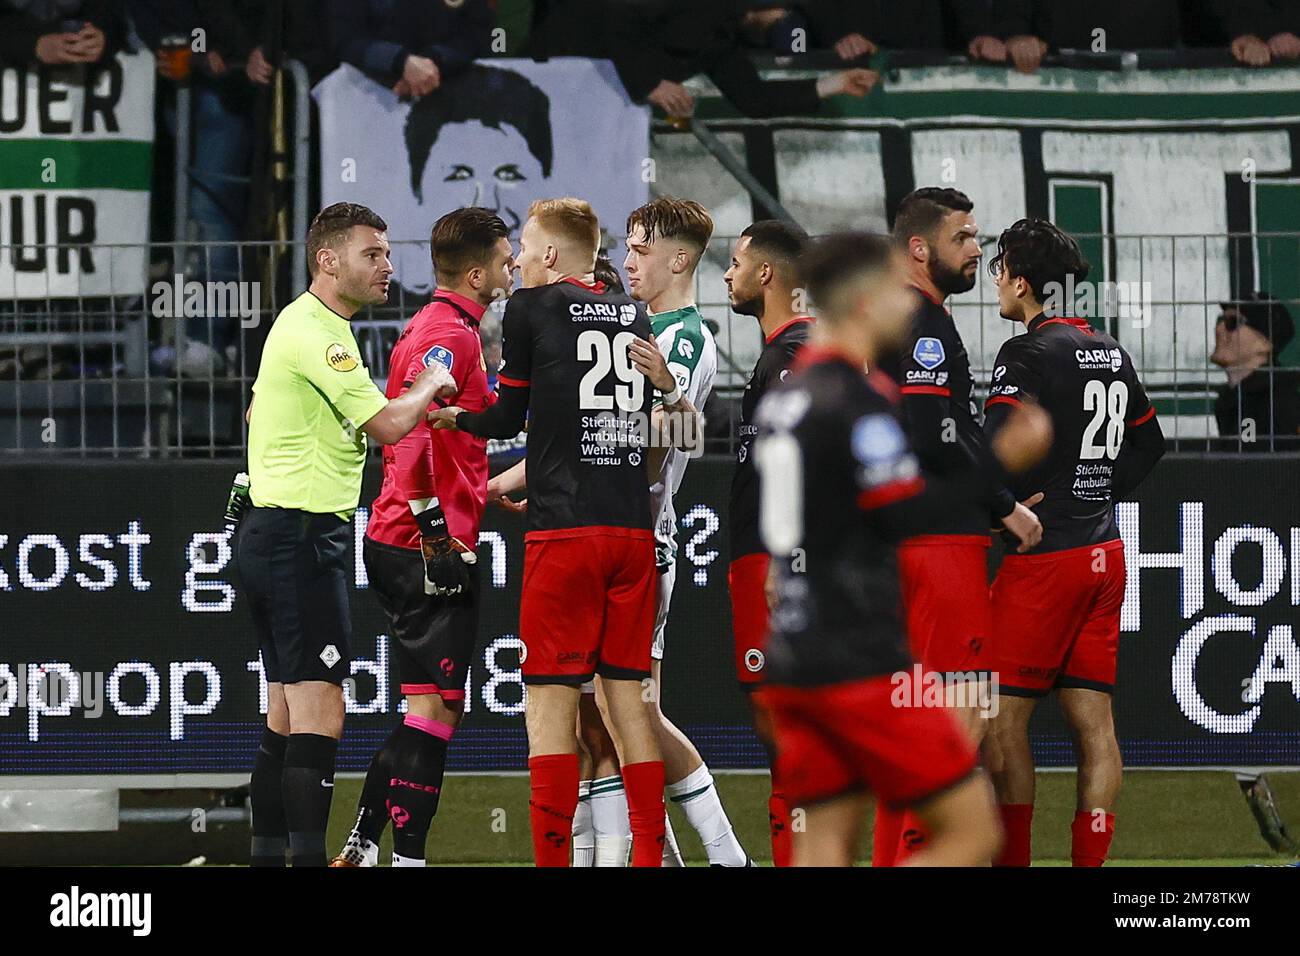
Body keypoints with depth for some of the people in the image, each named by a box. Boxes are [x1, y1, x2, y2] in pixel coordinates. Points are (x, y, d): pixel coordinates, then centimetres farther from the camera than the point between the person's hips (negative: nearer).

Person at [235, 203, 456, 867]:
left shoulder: (299, 324, 18)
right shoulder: (318, 334, -15)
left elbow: (257, 412, 31)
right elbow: (388, 424, -20)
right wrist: (432, 385, -2)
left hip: (270, 532, 11)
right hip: (301, 535, -11)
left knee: (285, 719, 11)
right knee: (319, 718, -14)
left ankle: (268, 855, 12)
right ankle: (308, 857, -19)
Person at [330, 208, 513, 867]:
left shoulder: (431, 327, 19)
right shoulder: (450, 334, -13)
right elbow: (410, 428, -25)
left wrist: (489, 489, 28)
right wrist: (435, 526, -26)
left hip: (401, 542, 10)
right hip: (430, 546, -10)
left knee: (429, 708, 15)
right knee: (435, 708, -9)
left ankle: (361, 847, 17)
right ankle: (407, 856, -10)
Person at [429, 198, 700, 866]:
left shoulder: (531, 307, 0)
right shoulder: (634, 316, 14)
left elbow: (508, 419, 6)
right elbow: (669, 415, 16)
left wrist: (451, 415, 23)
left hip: (562, 531, -5)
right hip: (633, 531, 5)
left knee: (550, 698, -4)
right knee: (627, 695, 8)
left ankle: (552, 856, -9)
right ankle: (649, 854, 5)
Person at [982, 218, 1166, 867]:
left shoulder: (1028, 355, -12)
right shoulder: (1111, 354, 12)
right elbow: (1149, 442, 23)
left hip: (1042, 557, -8)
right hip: (1104, 554, 8)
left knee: (1004, 718, -3)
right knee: (1094, 722, 5)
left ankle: (1012, 863, -5)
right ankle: (1089, 862, 4)